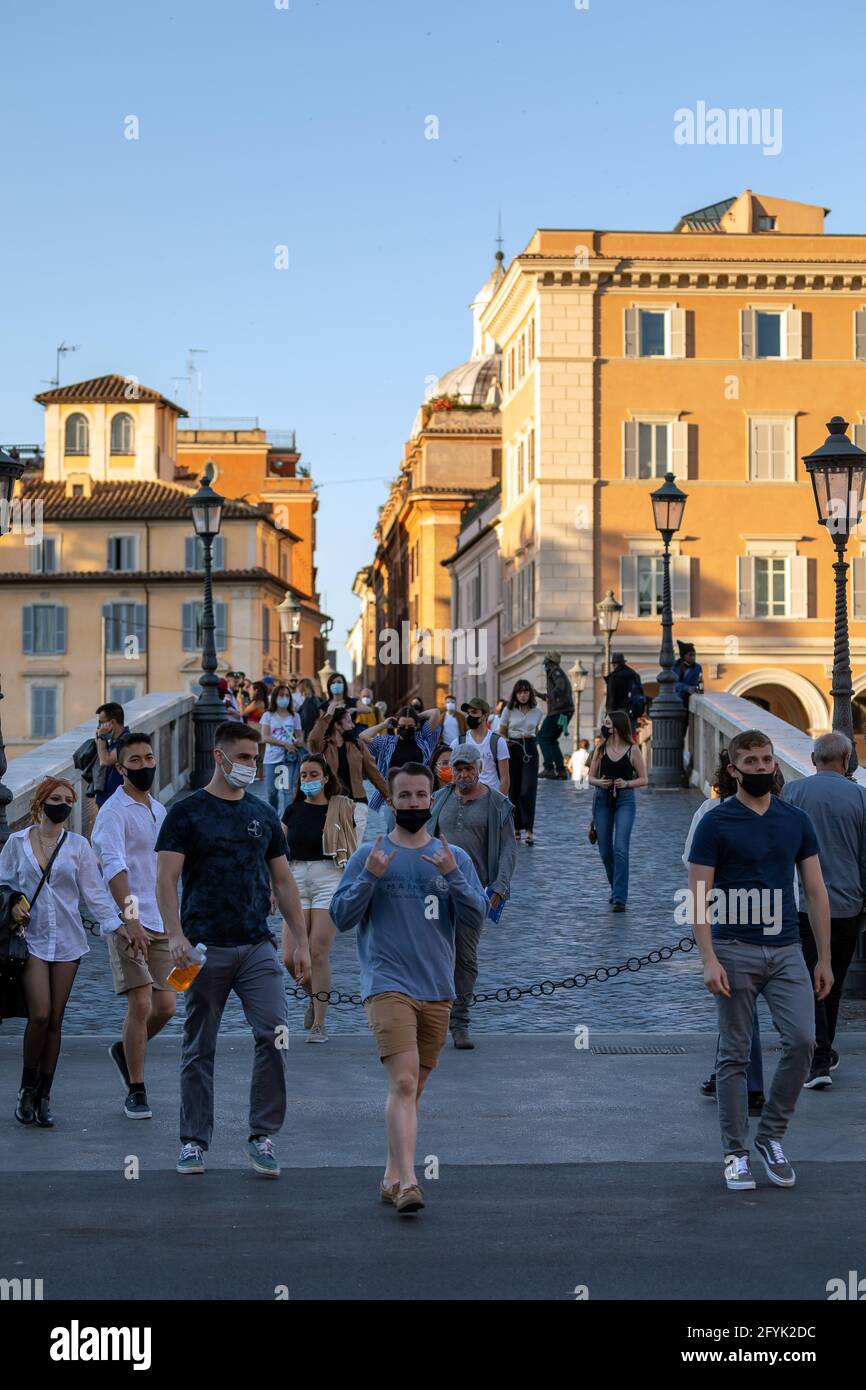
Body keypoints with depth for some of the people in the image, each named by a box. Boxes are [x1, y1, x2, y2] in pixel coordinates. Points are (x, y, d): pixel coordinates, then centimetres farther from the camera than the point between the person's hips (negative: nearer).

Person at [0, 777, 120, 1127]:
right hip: (32, 939, -1)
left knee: (55, 1019, 4)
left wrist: (115, 925, -5)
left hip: (67, 940, 2)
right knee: (39, 1015, -12)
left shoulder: (77, 845, 5)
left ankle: (44, 1096, 14)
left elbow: (94, 893, 5)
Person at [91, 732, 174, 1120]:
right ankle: (136, 1091, 2)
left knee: (166, 1005, 3)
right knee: (141, 1003, -11)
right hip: (127, 923, -7)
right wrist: (130, 918, -32)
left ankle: (124, 1049, 32)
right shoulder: (113, 812, -9)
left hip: (160, 924, 7)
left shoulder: (159, 810, 16)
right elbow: (114, 867, -22)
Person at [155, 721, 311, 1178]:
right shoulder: (187, 813, 0)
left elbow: (283, 883, 17)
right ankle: (194, 1141, 17)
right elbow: (166, 879, -7)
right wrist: (175, 934, -20)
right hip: (206, 949, -3)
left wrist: (301, 941, 12)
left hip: (257, 947, 3)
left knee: (274, 1036, -10)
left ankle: (262, 1137, 2)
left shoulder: (263, 814, 13)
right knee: (199, 1049, 5)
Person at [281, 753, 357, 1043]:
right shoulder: (293, 810, 9)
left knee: (318, 953, -8)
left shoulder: (341, 809, 1)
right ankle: (314, 995, 26)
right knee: (290, 957, -5)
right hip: (297, 880, 3)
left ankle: (319, 1023, 2)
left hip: (330, 879, -3)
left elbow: (354, 851, 5)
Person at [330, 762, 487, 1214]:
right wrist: (369, 877, -14)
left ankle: (392, 1176, 24)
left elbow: (476, 919, 1)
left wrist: (452, 875, -13)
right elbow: (341, 918, 0)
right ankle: (407, 1182, -22)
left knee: (412, 1089, 12)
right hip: (388, 986, -3)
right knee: (403, 1082, -18)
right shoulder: (368, 855, 3)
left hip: (437, 990, 4)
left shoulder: (455, 857, 9)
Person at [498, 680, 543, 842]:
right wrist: (505, 741, -14)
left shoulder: (537, 712, 4)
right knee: (513, 789, 3)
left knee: (529, 789, -9)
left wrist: (532, 742, 9)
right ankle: (516, 827, 14)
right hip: (512, 749, 0)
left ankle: (529, 829, -11)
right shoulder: (508, 710, 1)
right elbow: (501, 732, 5)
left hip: (530, 749, 0)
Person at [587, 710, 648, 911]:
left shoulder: (632, 750, -3)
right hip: (602, 799, 4)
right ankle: (616, 889, 32)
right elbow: (590, 776, 11)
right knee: (605, 851, 9)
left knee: (620, 849, -14)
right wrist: (598, 782, -11)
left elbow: (644, 779, 2)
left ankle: (620, 898, -13)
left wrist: (626, 783, -15)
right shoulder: (601, 749, 5)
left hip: (625, 800, -4)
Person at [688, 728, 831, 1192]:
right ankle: (736, 1152, 13)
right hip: (736, 951, -3)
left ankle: (771, 1135, 10)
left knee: (801, 1040, -9)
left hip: (786, 951, 3)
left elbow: (815, 892, 9)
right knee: (734, 1055, 3)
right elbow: (698, 897, -8)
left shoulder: (796, 820, 7)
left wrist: (824, 958, 5)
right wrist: (709, 960, -17)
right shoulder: (715, 823, -5)